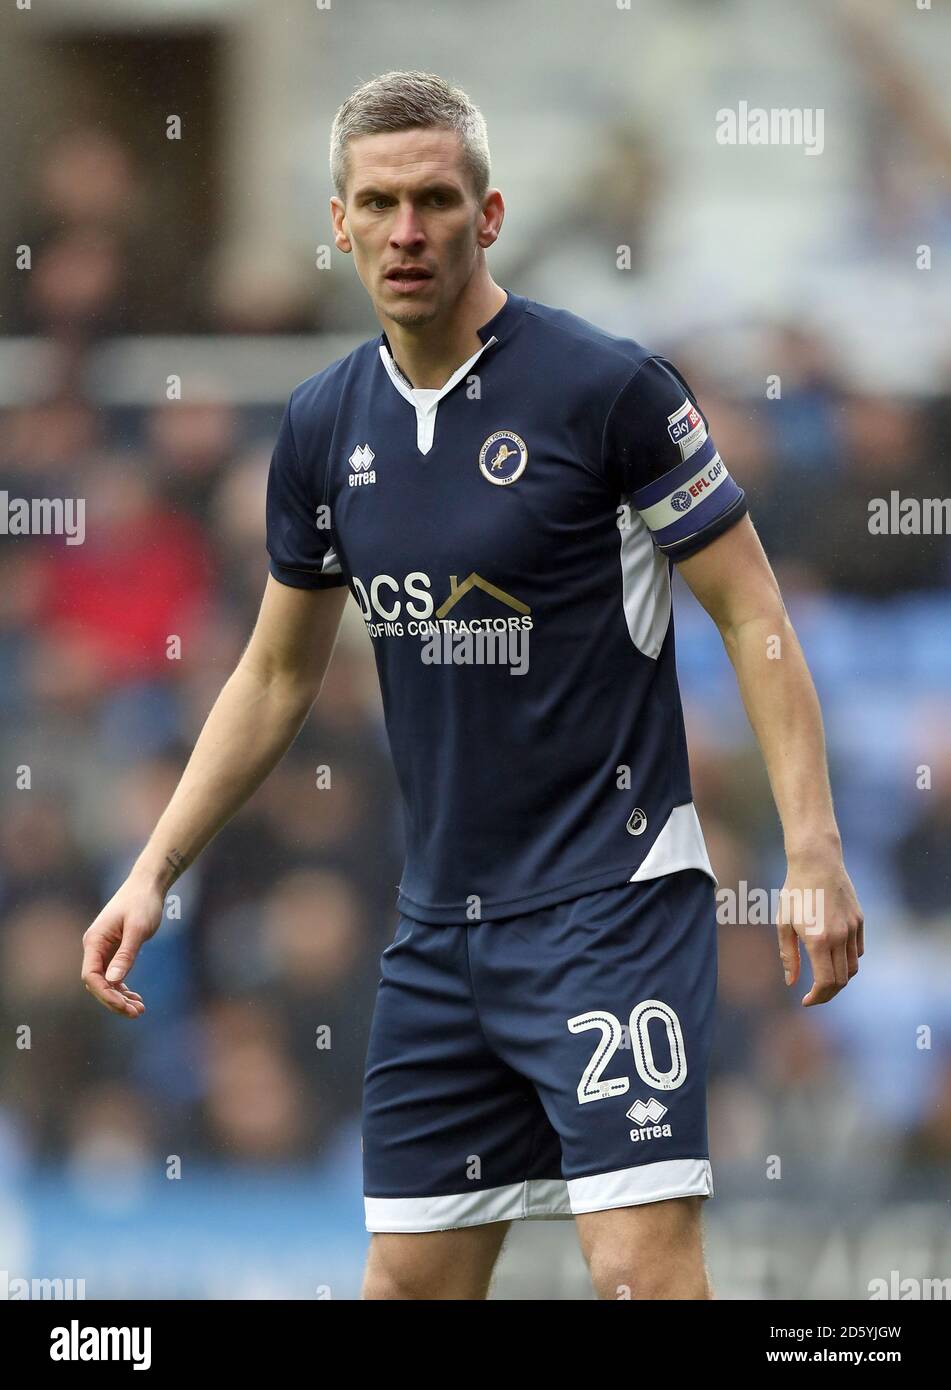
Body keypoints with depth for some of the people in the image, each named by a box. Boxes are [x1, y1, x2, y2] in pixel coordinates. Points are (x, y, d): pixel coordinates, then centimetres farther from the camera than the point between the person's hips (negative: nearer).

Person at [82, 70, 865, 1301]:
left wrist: (812, 854, -15)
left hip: (611, 902, -6)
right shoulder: (325, 426, 7)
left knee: (643, 1270, -16)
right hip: (438, 923, 6)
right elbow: (277, 673, 19)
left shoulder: (606, 387, -11)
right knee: (411, 1281, 8)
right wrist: (154, 873, 14)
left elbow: (753, 618, -7)